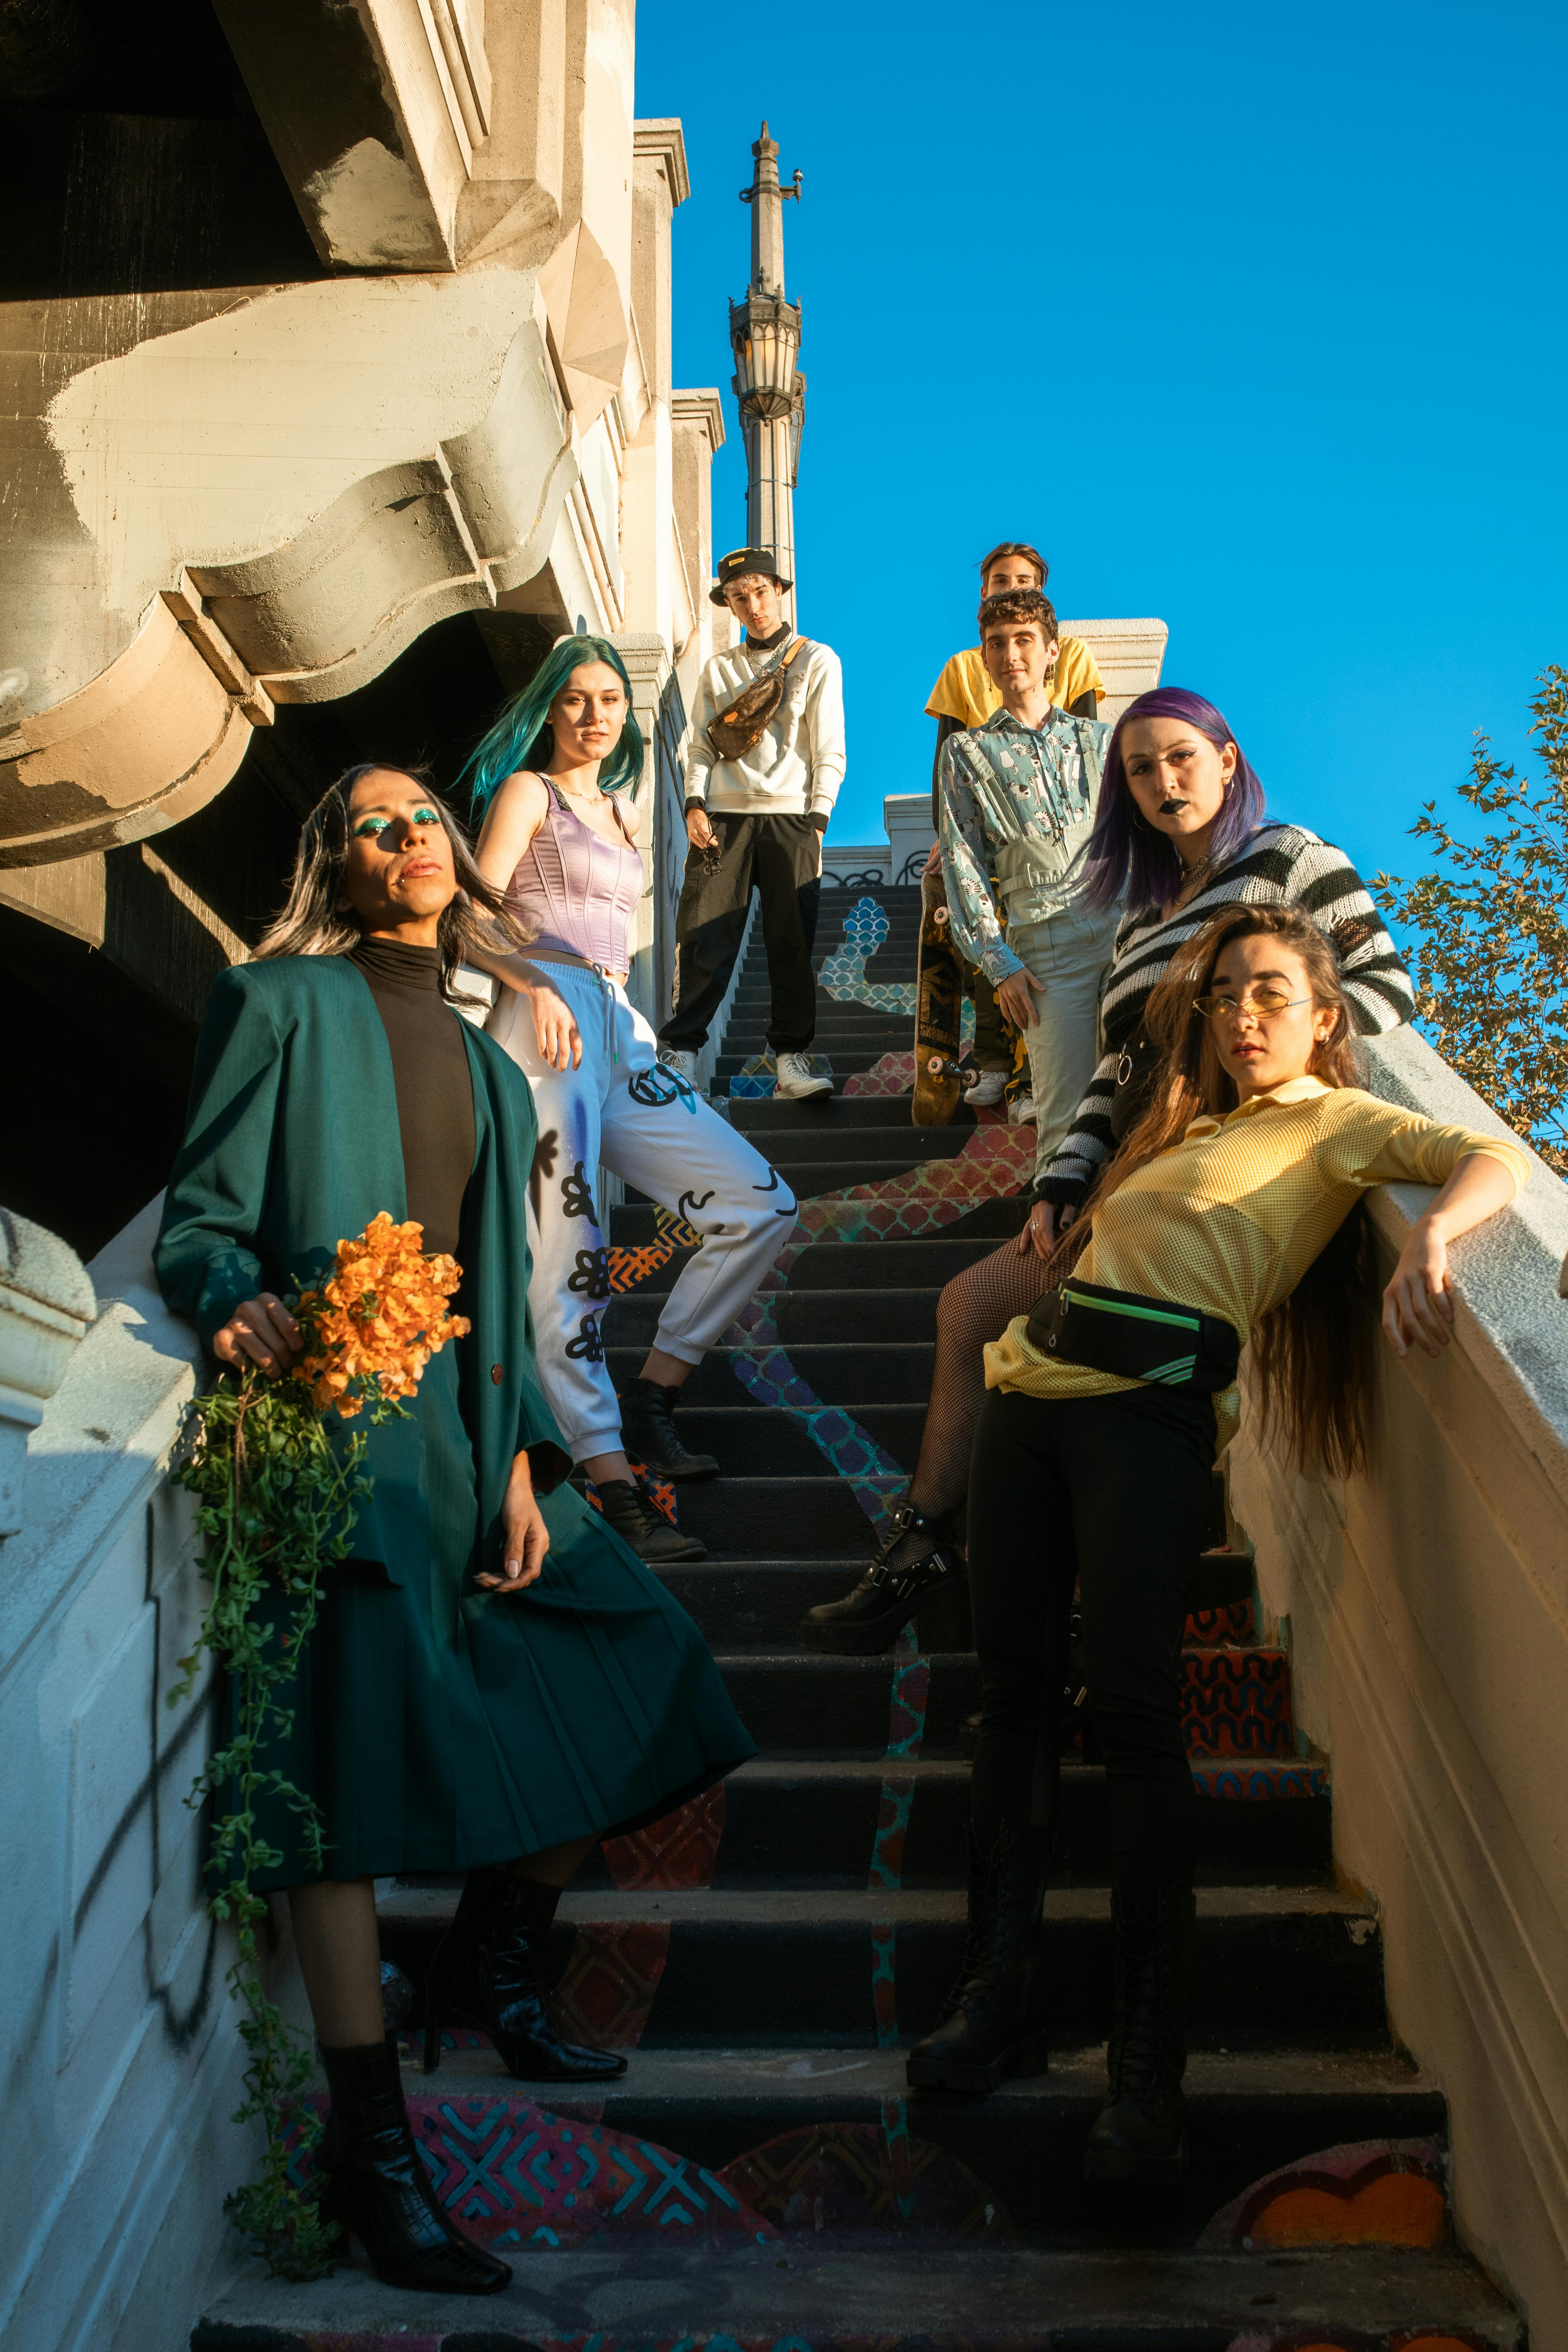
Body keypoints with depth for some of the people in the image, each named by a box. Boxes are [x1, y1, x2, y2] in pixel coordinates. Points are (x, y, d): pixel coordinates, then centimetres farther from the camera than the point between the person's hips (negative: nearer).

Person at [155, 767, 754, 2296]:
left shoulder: (487, 1068, 20)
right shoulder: (283, 1004, 2)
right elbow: (200, 1217, -5)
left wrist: (521, 1463, 4)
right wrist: (237, 1301, -28)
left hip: (464, 1429, 7)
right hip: (332, 1424, -7)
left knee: (630, 1672, 7)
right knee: (354, 1752, -13)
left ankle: (490, 1967, 27)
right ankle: (368, 2150, -7)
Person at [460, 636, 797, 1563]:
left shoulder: (619, 810, 26)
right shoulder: (528, 792, 6)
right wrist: (536, 985, -19)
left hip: (622, 1035, 8)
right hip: (552, 1028, -7)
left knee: (764, 1205, -1)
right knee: (569, 1260, -14)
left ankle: (652, 1393, 4)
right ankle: (612, 1482, -17)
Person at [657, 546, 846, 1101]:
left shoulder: (817, 661, 10)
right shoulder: (719, 670, 19)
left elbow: (829, 751, 4)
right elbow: (700, 747, 14)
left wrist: (818, 819, -6)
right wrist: (695, 804, -3)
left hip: (789, 816, -2)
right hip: (723, 816, 2)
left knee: (792, 940, -6)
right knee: (703, 935, -6)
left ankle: (791, 1059, -4)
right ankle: (680, 1052, -2)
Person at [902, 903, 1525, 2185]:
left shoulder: (1331, 1120, 7)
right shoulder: (1190, 1120, 28)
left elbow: (1494, 1157, -8)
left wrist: (1430, 1237, -27)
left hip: (1151, 1405, -7)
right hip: (1035, 1384, 7)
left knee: (1136, 1704, -13)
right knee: (1015, 1682, 5)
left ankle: (1150, 2066, -7)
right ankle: (1003, 1994, 14)